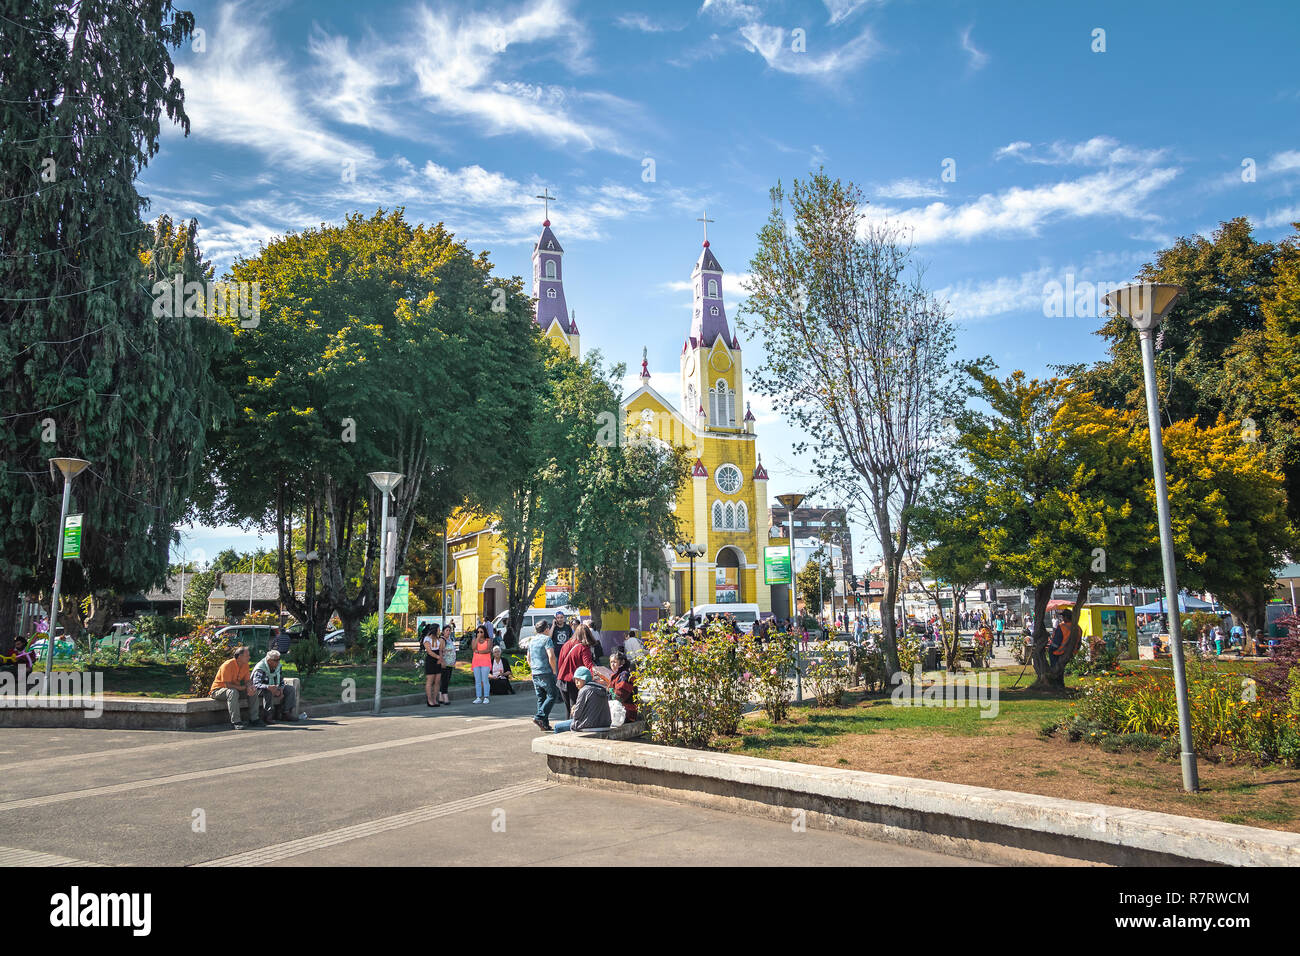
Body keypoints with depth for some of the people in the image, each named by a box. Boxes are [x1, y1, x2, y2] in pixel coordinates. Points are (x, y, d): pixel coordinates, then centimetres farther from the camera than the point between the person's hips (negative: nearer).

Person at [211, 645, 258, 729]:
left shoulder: (245, 665, -2)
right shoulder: (228, 665, -24)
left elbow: (247, 681, 4)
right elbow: (228, 685, -26)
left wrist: (249, 687, -19)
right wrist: (242, 687, -19)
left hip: (236, 689, 8)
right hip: (218, 690, -8)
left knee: (253, 692, -7)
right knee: (233, 692, -38)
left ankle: (253, 718, -2)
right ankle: (235, 722, -36)